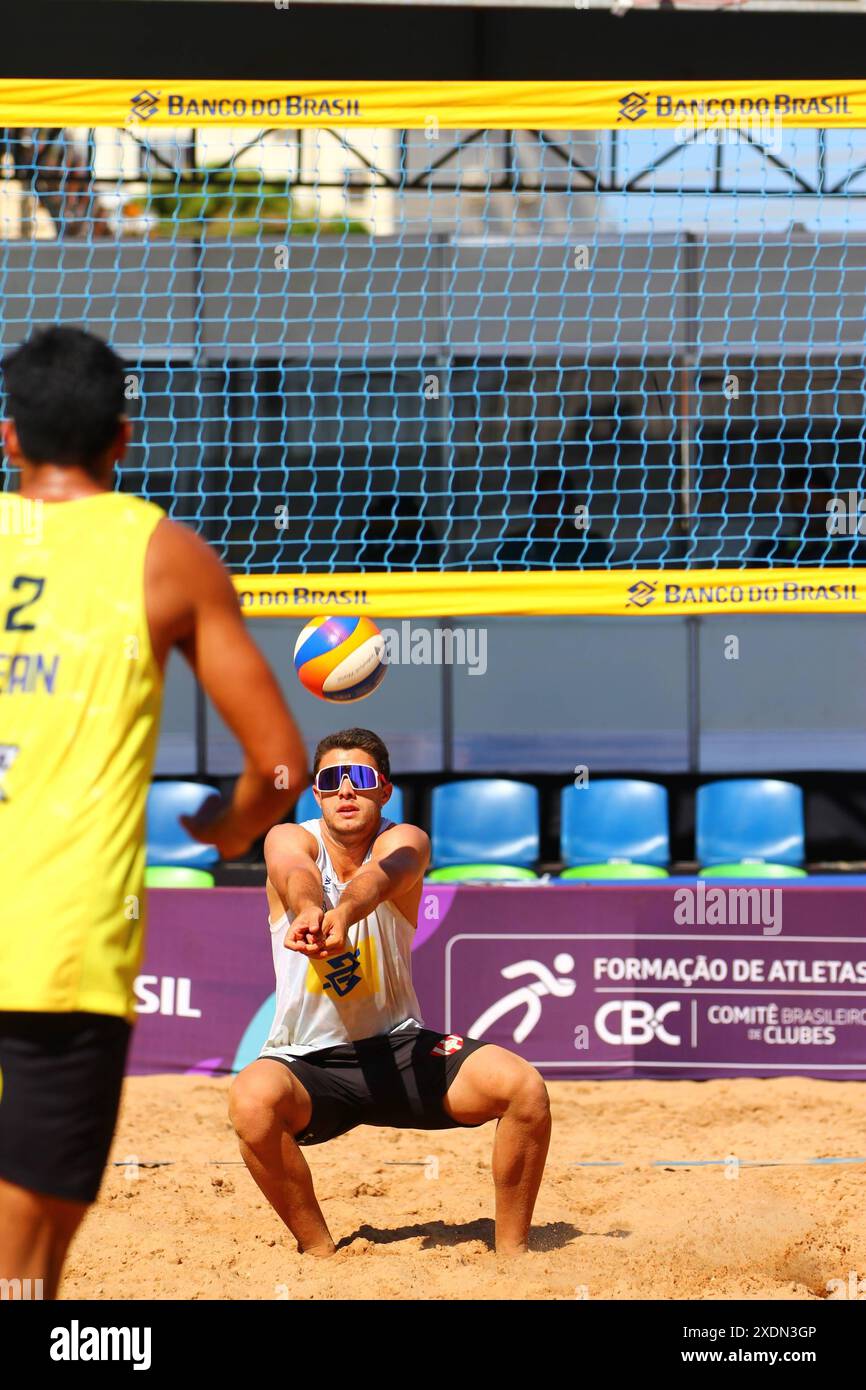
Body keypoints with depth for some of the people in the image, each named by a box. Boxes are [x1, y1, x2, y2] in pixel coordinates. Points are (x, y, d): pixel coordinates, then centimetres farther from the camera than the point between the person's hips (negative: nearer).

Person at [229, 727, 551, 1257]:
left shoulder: (405, 841, -7)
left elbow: (381, 875, -33)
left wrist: (343, 915, -57)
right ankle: (320, 1253, -15)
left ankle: (512, 1252, -4)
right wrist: (312, 910, -58)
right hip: (308, 1057, -1)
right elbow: (297, 875, -32)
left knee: (524, 1088, -20)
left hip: (397, 1047, 1)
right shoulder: (289, 839, -6)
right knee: (253, 1099, -35)